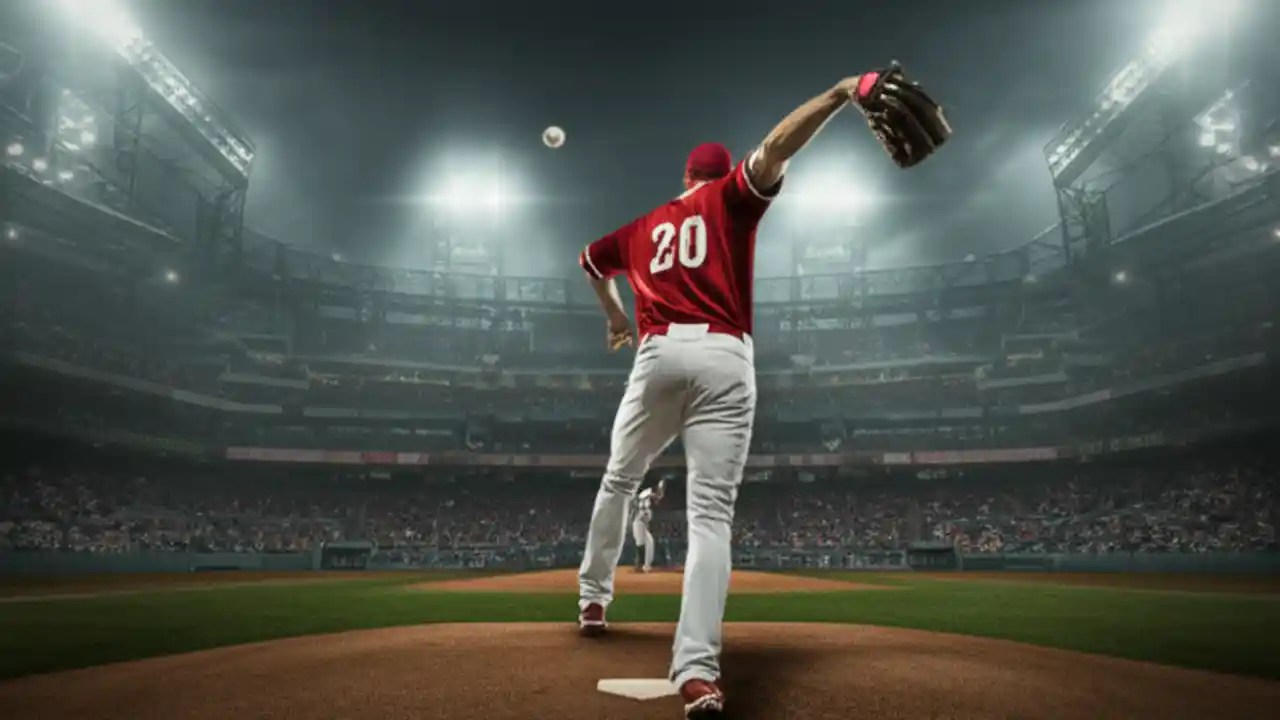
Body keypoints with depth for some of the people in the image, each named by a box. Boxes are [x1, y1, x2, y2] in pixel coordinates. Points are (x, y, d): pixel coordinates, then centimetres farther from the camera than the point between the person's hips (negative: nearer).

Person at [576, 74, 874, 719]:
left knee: (619, 482, 25)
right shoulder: (732, 197, 16)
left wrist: (615, 317, 58)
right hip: (724, 359, -3)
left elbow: (591, 261, 45)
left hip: (659, 356, 3)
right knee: (711, 514, -7)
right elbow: (773, 150, -5)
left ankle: (593, 597, 37)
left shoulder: (643, 225, 27)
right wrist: (841, 93, -10)